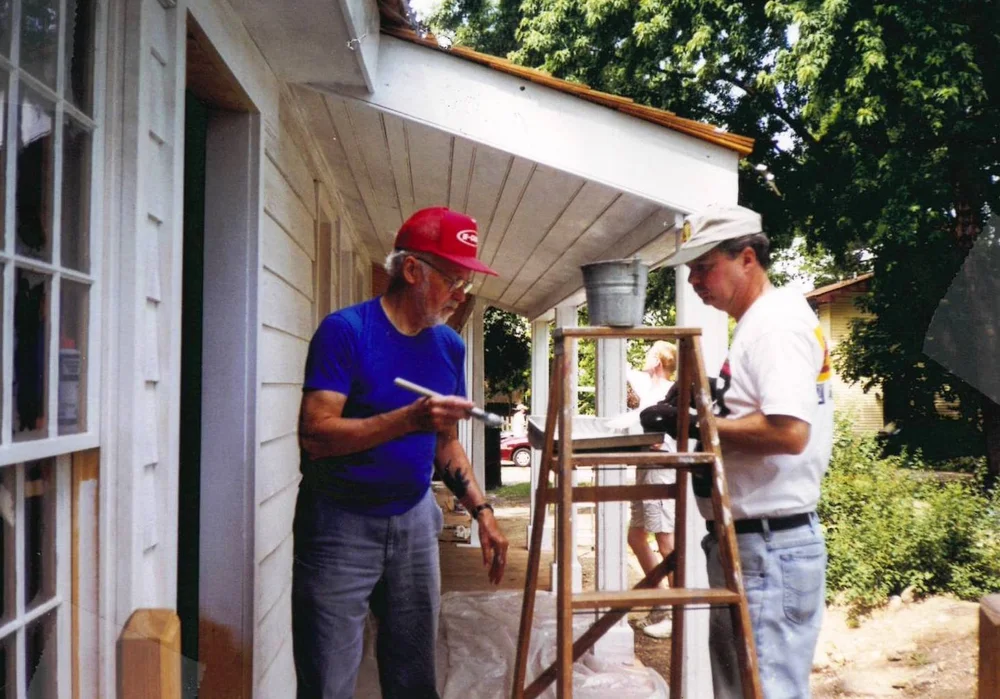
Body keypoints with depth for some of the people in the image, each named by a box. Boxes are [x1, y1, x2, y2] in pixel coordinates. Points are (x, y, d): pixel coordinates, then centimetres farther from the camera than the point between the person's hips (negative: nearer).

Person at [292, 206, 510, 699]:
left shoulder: (449, 345, 5)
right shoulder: (346, 330, -14)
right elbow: (314, 436, -23)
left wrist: (482, 512, 2)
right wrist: (410, 418, -32)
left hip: (414, 522, 6)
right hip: (341, 524, -5)